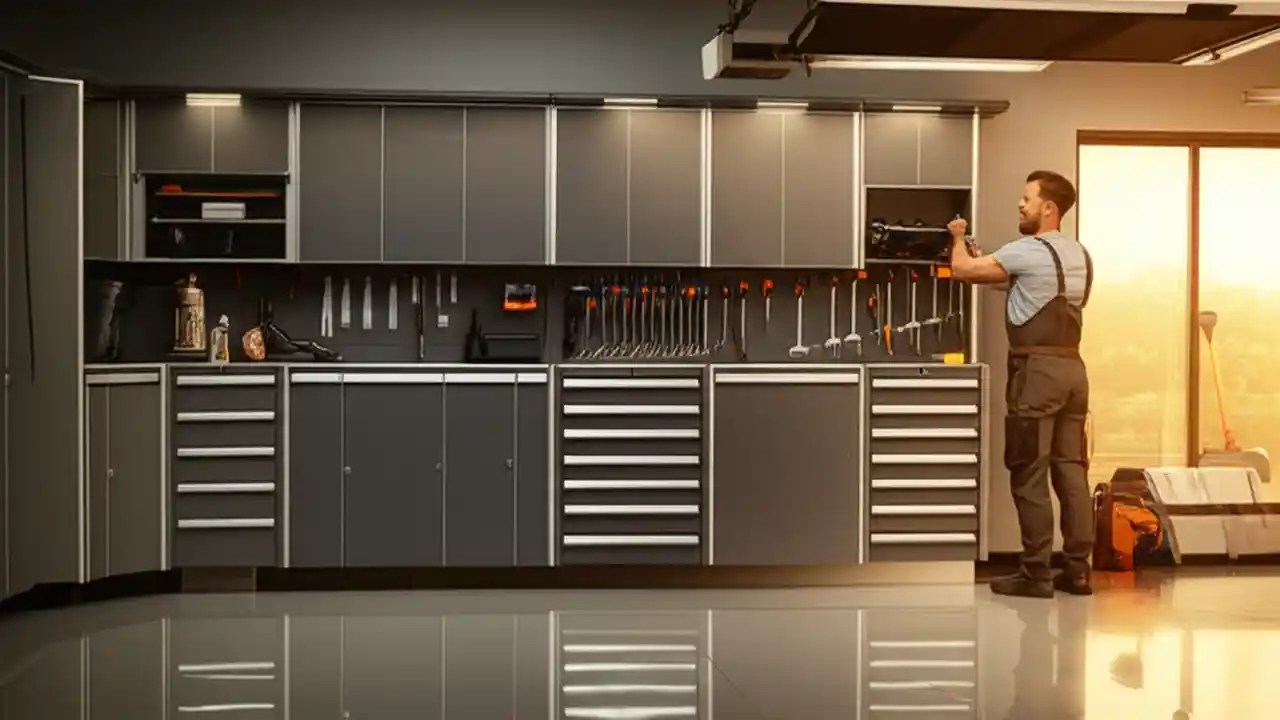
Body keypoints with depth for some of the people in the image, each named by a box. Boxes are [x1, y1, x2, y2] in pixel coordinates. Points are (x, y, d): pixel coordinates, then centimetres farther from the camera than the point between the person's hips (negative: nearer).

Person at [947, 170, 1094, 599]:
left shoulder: (1027, 251, -10)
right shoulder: (1079, 255, 17)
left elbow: (962, 270, -6)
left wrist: (958, 237, 15)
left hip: (1037, 369, -8)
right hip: (1072, 367, 8)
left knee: (1029, 475, -4)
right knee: (1071, 471, 8)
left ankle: (1036, 575, -1)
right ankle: (1077, 570, 12)